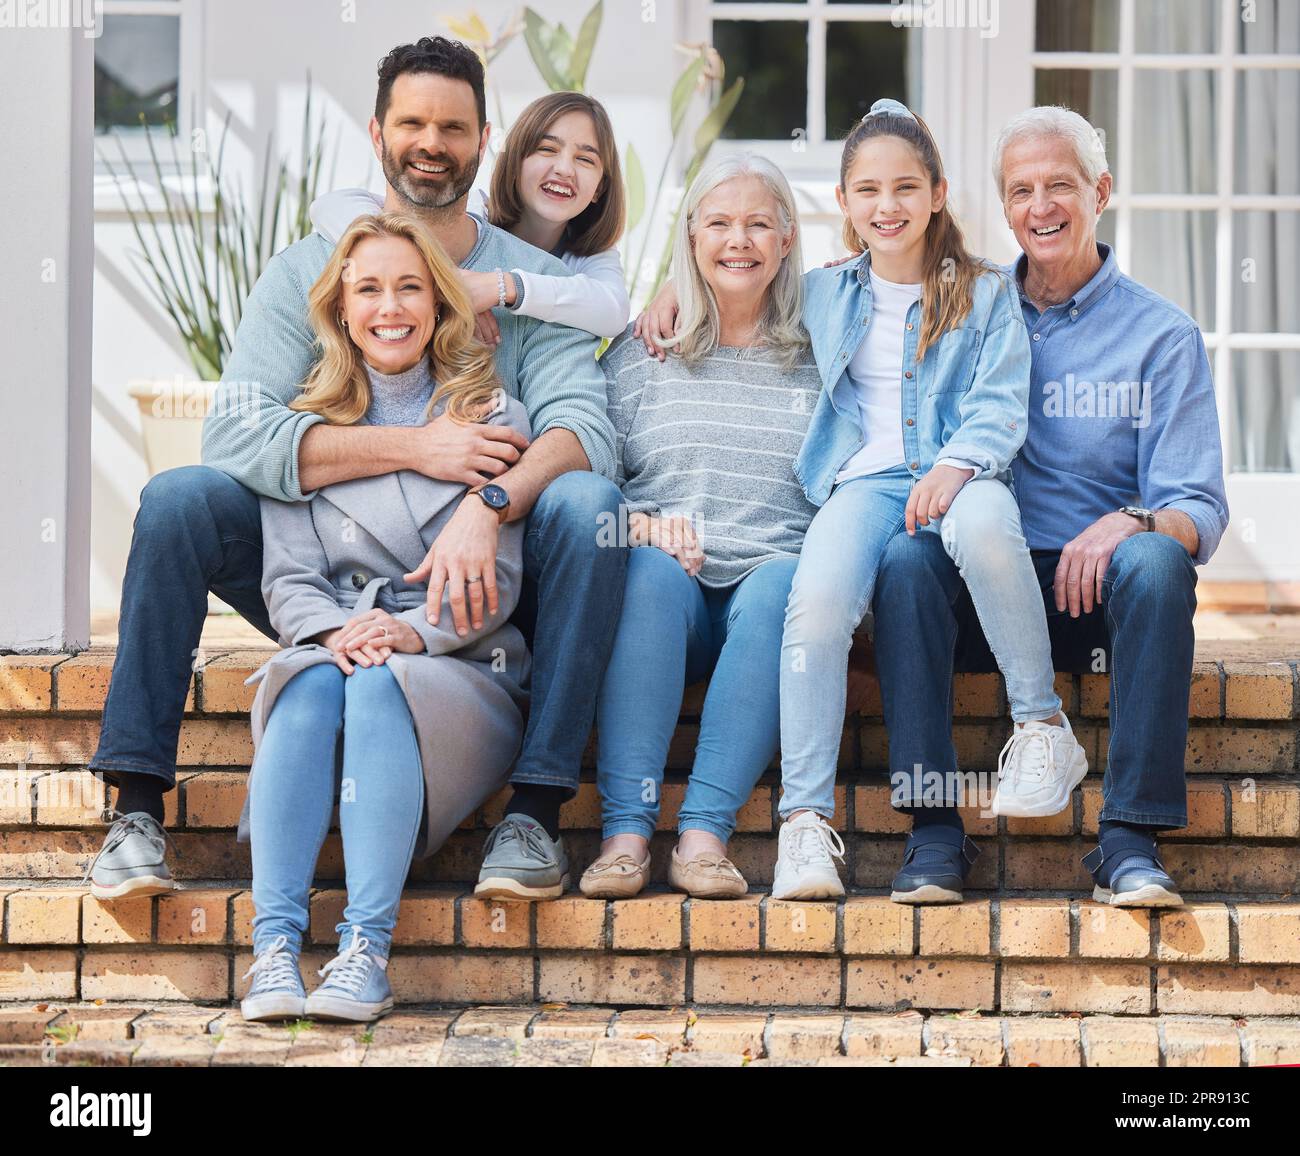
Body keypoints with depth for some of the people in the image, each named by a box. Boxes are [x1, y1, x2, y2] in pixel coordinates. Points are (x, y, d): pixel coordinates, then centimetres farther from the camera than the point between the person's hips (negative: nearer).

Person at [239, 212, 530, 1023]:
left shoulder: (493, 418, 11)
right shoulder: (306, 429, 16)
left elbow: (497, 580, 1)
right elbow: (287, 579, 6)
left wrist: (415, 631, -19)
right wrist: (336, 630, -18)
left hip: (465, 670, -1)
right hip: (334, 644, 2)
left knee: (380, 684, -35)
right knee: (313, 683, -34)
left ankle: (367, 950, -45)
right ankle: (274, 944, -45)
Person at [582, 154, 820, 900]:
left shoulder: (817, 362, 15)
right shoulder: (641, 355, 16)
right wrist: (635, 523, -12)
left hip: (773, 581, 0)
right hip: (667, 602, 0)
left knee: (788, 582, -35)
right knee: (650, 569, -34)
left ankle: (706, 830, -40)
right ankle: (627, 828, -41)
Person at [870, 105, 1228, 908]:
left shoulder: (1161, 334, 6)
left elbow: (1200, 512, -2)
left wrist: (1131, 525, -26)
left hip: (1098, 597, -2)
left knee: (1156, 560, -34)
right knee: (906, 555, -30)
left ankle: (1130, 841, -34)